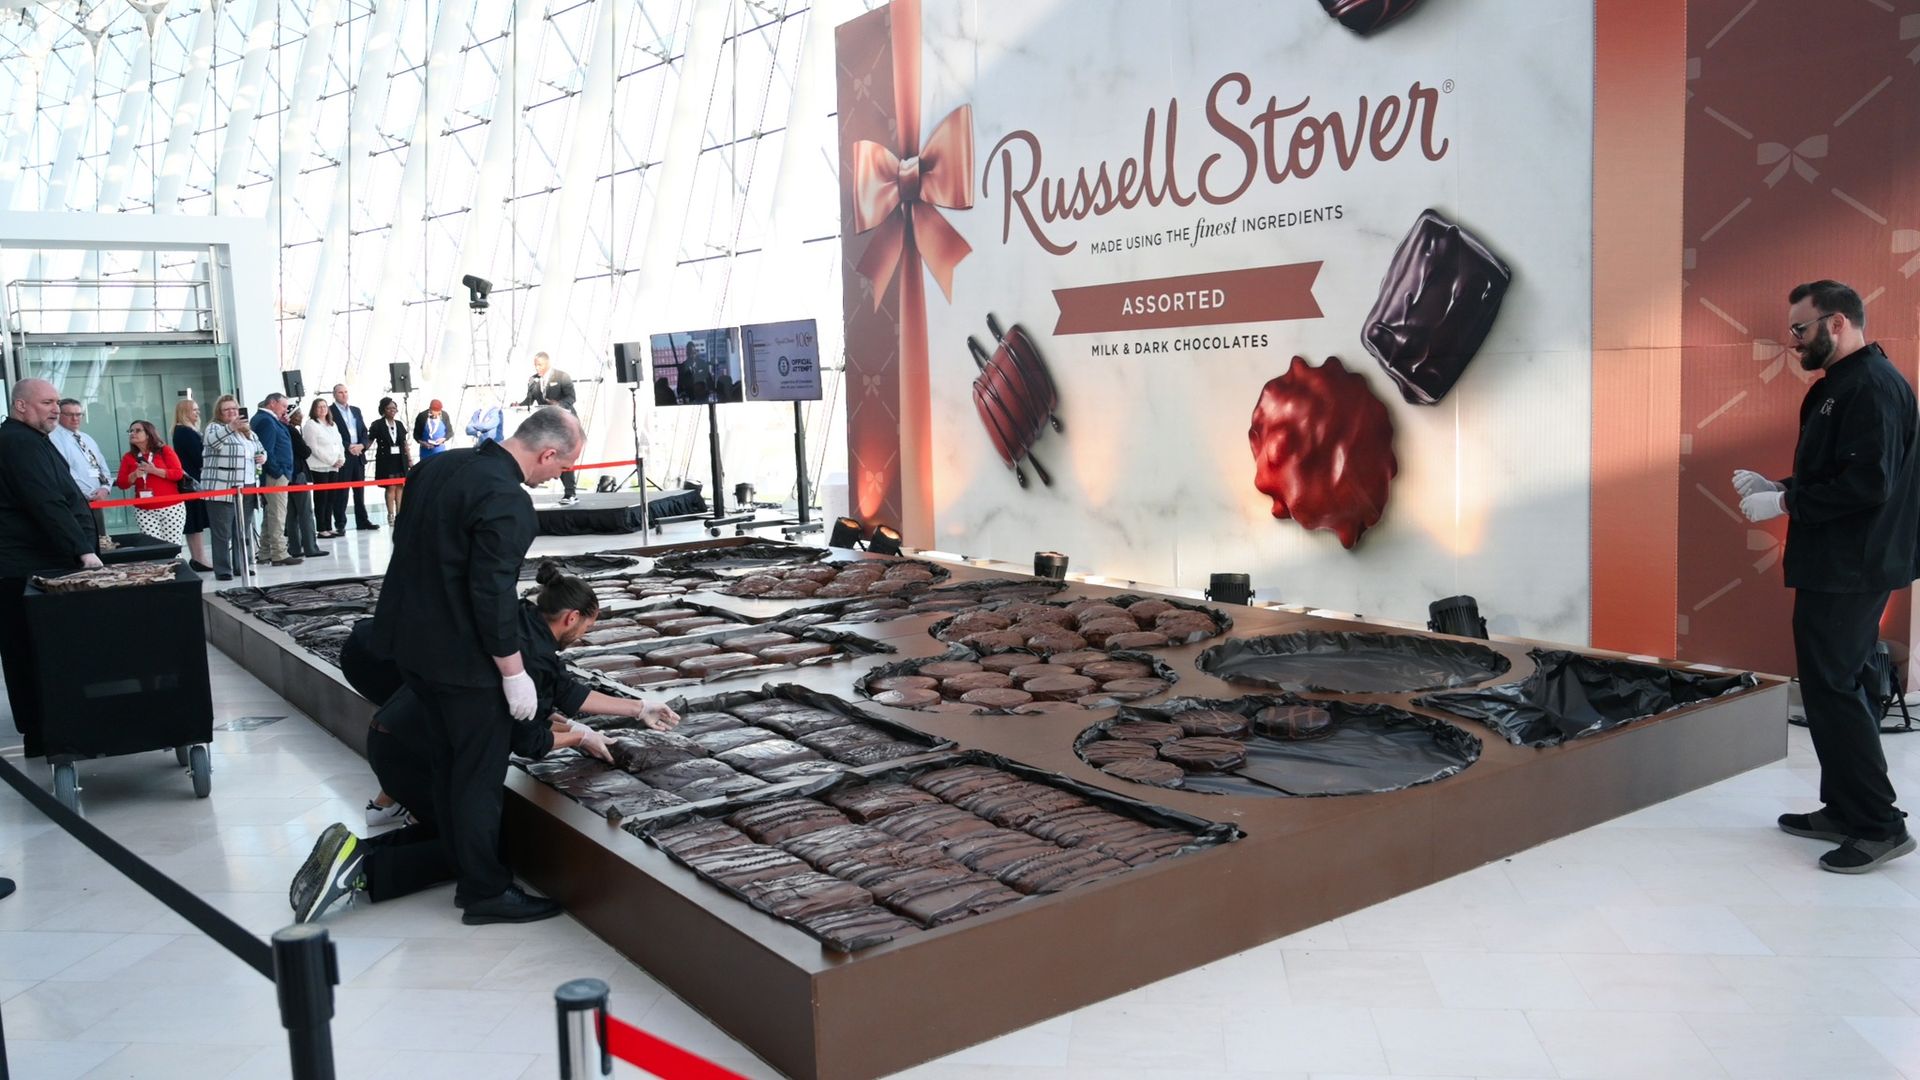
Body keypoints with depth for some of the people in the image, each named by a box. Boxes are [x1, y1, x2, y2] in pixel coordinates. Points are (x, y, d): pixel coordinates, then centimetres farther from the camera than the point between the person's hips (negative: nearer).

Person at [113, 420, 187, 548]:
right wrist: (134, 476, -11)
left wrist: (154, 470, -16)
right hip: (144, 511, 3)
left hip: (171, 508, -2)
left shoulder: (165, 451, 2)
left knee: (173, 545, -3)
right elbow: (121, 483, 8)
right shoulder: (128, 457, 11)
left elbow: (178, 473, -7)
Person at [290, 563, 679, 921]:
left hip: (394, 736, 9)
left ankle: (357, 850, 6)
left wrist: (640, 709, 27)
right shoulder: (532, 654, -19)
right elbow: (528, 743, -12)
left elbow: (568, 693, 19)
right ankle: (362, 871, -7)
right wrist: (580, 737, 7)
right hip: (415, 752, -9)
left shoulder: (522, 627, 9)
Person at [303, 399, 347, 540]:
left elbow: (339, 443, 18)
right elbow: (314, 448, -11)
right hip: (319, 467, -6)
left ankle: (329, 527, 10)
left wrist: (341, 458, -1)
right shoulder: (310, 425, -5)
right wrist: (332, 461, -13)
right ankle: (322, 529, -1)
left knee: (332, 498, 5)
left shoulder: (333, 425, 18)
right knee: (321, 499, -4)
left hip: (334, 467, 6)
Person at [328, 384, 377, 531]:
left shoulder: (356, 410, 17)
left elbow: (364, 432, 14)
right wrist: (348, 447, -17)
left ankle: (362, 520, 18)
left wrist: (362, 445, -4)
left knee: (360, 490, 11)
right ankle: (340, 524, -1)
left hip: (359, 455, 6)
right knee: (341, 492, -4)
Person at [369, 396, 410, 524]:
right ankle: (391, 515, -2)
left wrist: (409, 459, 12)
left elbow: (405, 444, 14)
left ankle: (399, 514, 9)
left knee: (400, 486, 4)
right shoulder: (377, 425, -1)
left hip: (400, 459, 4)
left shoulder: (400, 424, 11)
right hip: (386, 460, -4)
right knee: (391, 487, -7)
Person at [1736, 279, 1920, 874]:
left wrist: (1785, 503, -17)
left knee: (1833, 687, -7)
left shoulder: (1872, 387, -16)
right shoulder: (1840, 385, 16)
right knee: (1839, 685, 15)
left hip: (1850, 571, -11)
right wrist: (1778, 487, 8)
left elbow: (1866, 484, -25)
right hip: (1837, 566, 11)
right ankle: (1844, 810, 24)